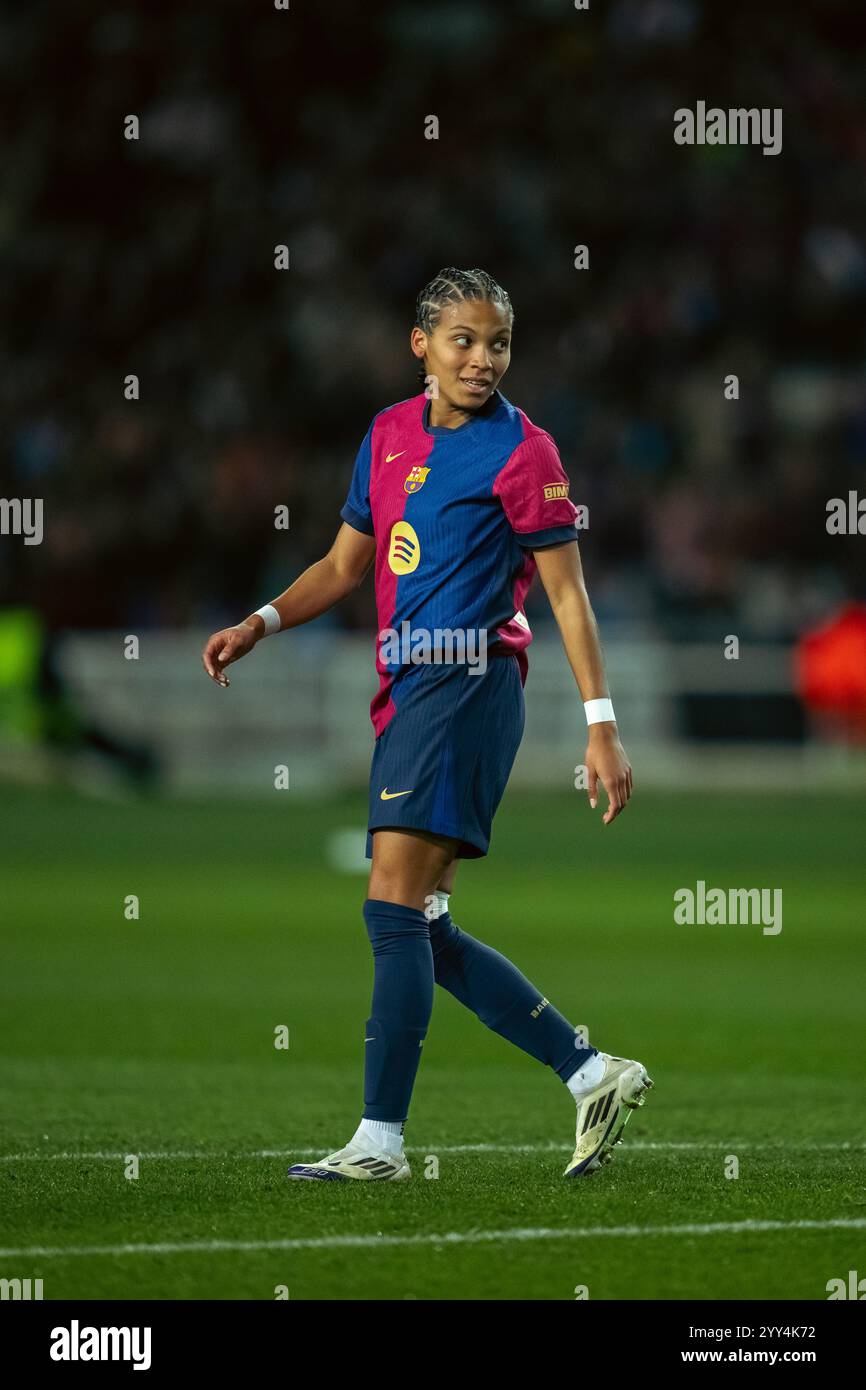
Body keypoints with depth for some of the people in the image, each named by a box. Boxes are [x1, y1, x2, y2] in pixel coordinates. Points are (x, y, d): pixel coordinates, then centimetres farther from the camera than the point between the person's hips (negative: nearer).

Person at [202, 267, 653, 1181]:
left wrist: (601, 727, -10)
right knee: (421, 932, 6)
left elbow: (567, 594, -6)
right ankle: (593, 1076, 13)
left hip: (468, 685, -8)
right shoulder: (389, 435, 14)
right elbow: (345, 564, 24)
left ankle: (380, 1140, -11)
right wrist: (259, 625, 10)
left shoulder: (521, 452, -5)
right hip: (406, 691, 8)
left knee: (396, 906, -13)